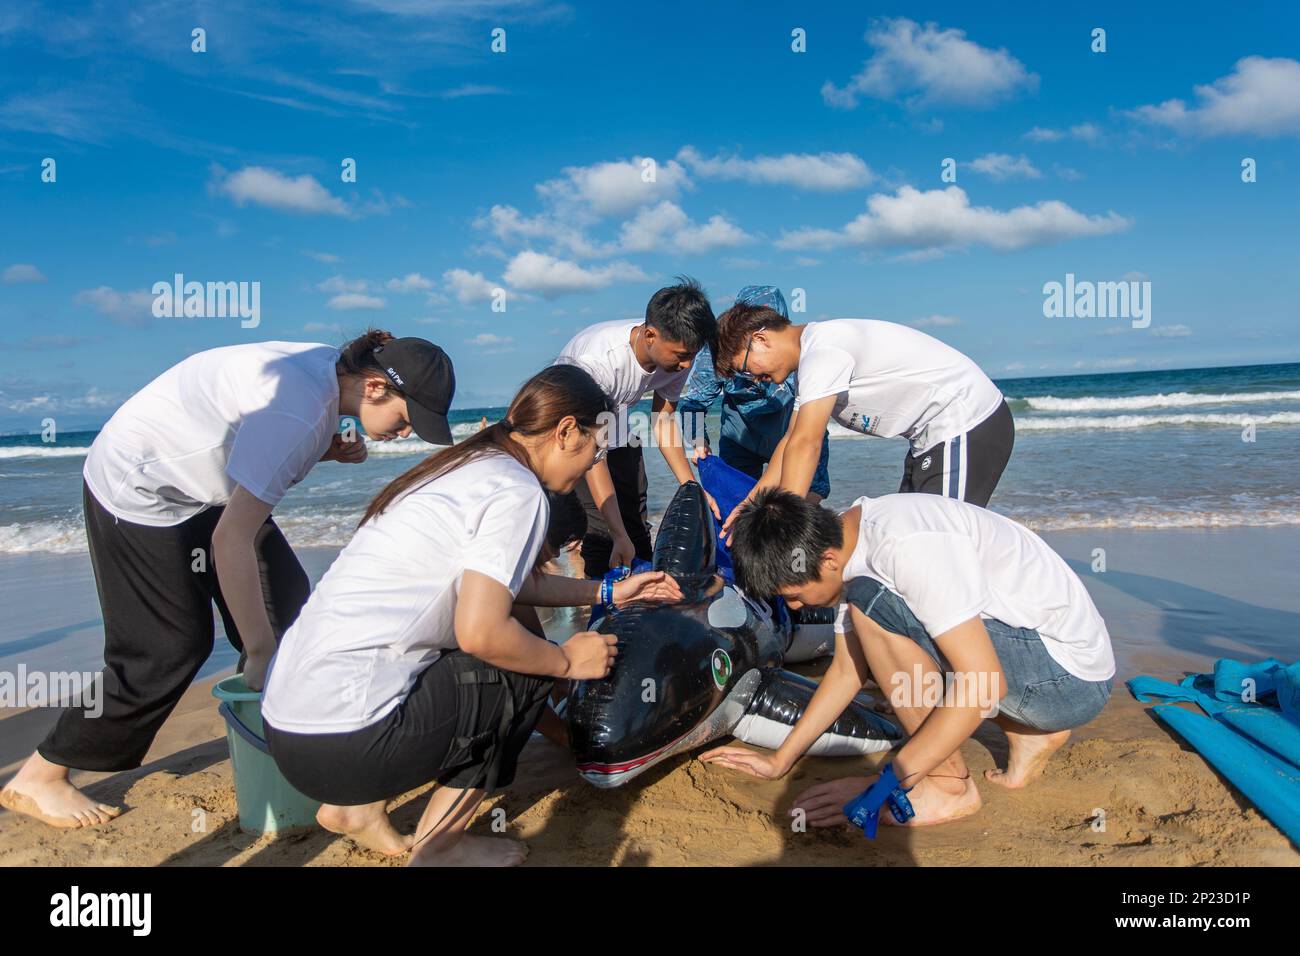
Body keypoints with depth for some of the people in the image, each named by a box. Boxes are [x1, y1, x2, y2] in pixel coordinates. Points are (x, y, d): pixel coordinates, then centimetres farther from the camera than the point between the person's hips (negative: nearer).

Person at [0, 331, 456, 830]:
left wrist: (330, 450, -13)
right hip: (136, 490, -9)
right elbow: (231, 537, -35)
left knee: (285, 603, 3)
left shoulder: (334, 371, -8)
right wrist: (261, 653, -31)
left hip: (200, 484, 9)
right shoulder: (298, 412, -36)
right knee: (170, 647, -6)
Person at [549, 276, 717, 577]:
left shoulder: (676, 354, -19)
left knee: (636, 529, 3)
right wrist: (619, 536, -38)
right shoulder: (598, 360, -39)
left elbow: (664, 419, -2)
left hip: (615, 427, 6)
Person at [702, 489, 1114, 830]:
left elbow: (984, 684, -29)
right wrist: (780, 760, 10)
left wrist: (886, 785, -25)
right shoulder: (844, 542, 1)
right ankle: (1030, 734, 16)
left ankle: (949, 784, -9)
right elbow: (847, 669, 11)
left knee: (872, 602, -23)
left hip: (1073, 676, -9)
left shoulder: (909, 547, -28)